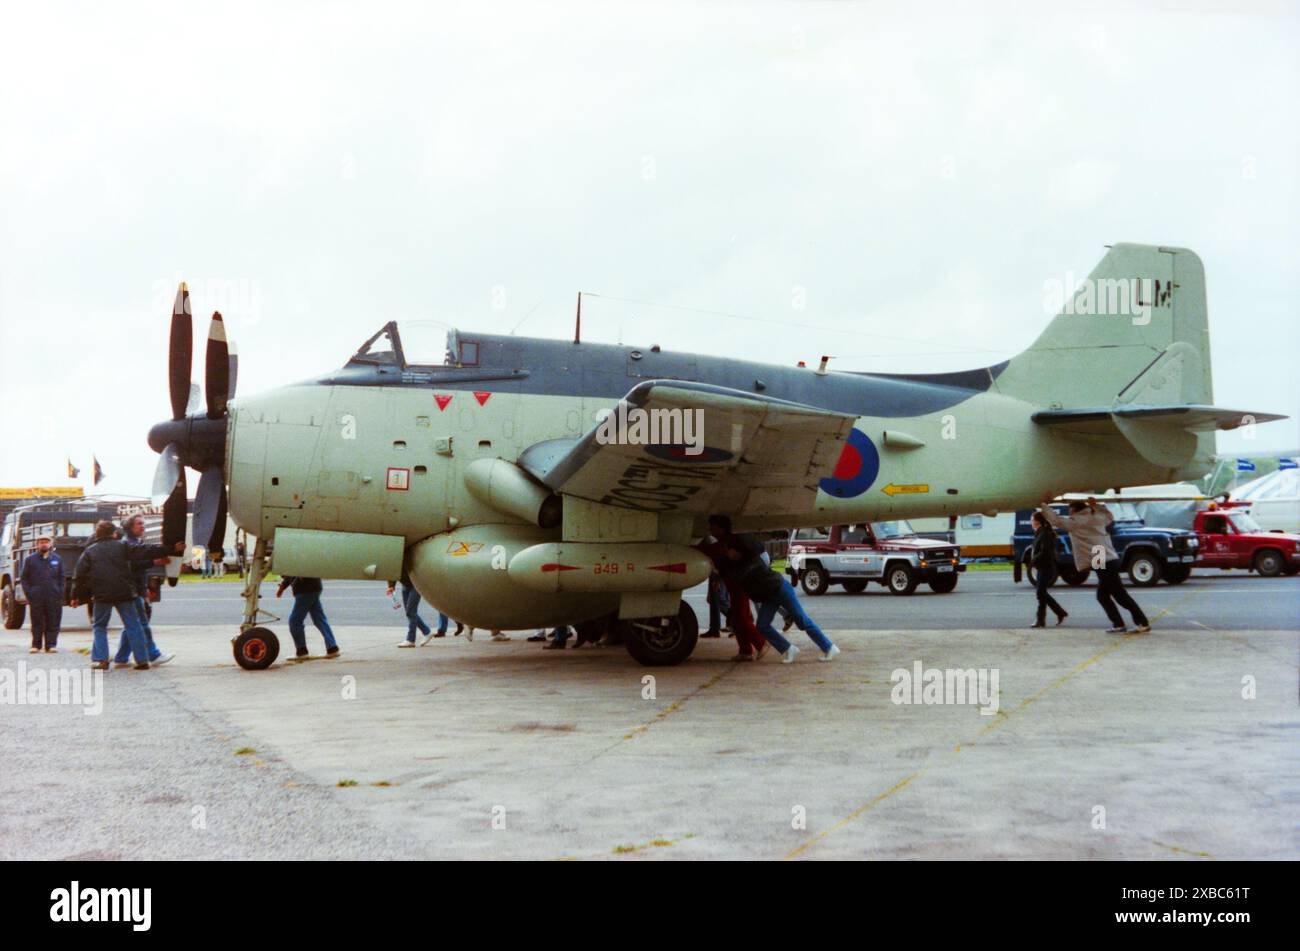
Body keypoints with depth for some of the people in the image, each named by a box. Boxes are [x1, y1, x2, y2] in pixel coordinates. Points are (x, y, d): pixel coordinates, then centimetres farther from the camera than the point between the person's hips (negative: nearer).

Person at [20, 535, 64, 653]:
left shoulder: (57, 559, 12)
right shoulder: (30, 559, 7)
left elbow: (61, 578, 14)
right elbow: (24, 578, 7)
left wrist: (60, 594, 5)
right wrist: (28, 593, -3)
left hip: (53, 596, 1)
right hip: (36, 597, -1)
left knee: (53, 622, 0)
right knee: (37, 622, 3)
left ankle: (51, 645, 5)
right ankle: (36, 645, 10)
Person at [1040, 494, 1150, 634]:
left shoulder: (1076, 522, -4)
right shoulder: (1097, 518, 17)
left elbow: (1055, 520, -7)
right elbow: (1110, 516, 39)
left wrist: (1044, 504, 3)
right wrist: (1097, 505, 29)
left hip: (1103, 564, -9)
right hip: (1110, 560, 9)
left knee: (1121, 596, -6)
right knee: (1102, 596, 17)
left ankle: (1143, 623, -5)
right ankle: (1118, 625, 13)